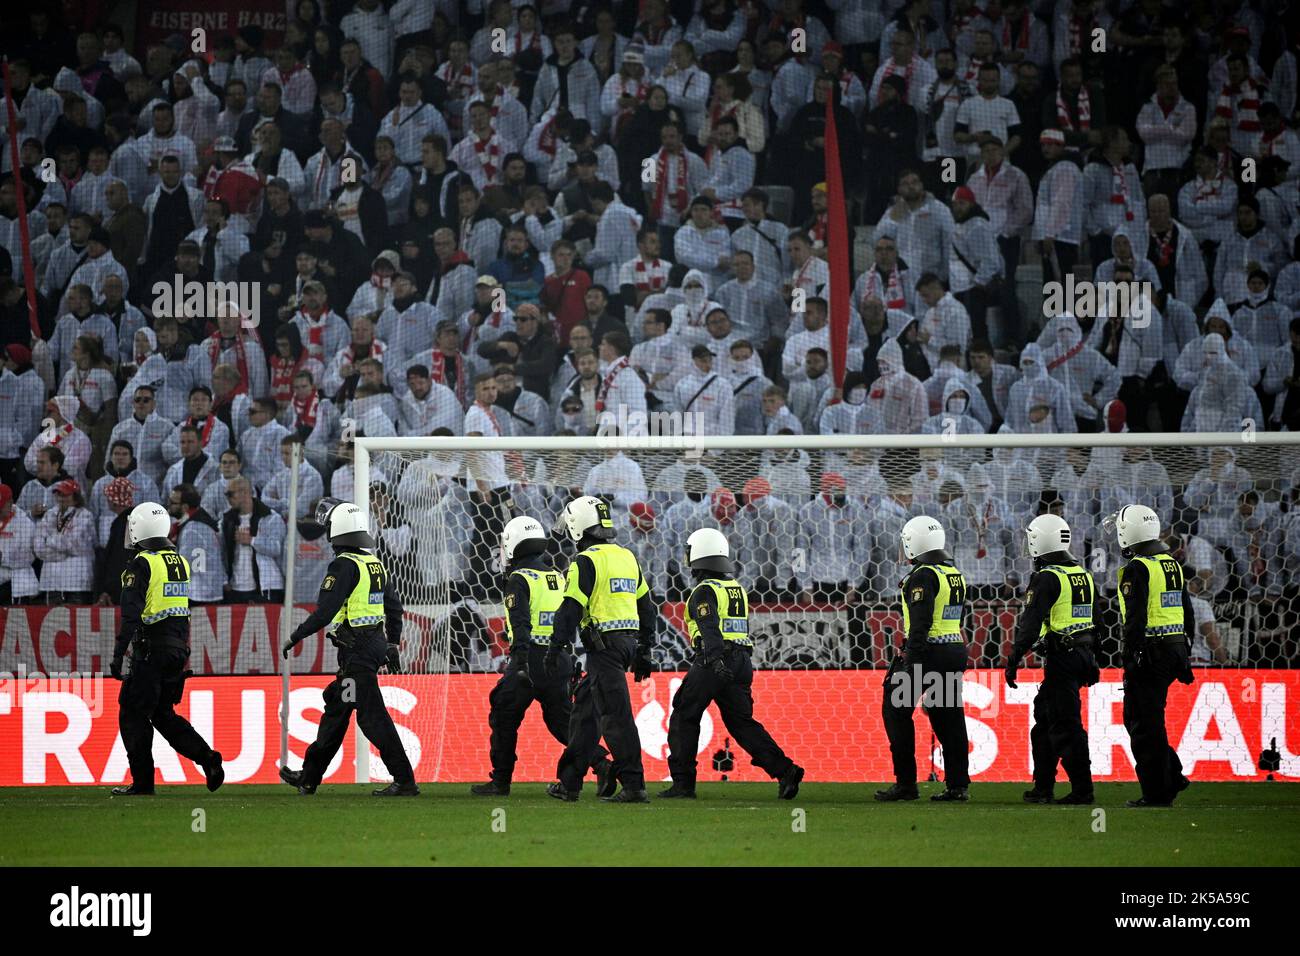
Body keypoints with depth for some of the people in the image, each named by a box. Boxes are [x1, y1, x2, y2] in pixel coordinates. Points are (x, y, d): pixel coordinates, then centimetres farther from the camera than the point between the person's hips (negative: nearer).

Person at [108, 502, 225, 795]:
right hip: (178, 648, 8)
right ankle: (206, 757, 3)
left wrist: (118, 655, -18)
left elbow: (131, 614, -18)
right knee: (162, 713, 18)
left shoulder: (141, 565, -13)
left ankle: (143, 782, 2)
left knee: (133, 715, 2)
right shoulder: (180, 562, 12)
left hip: (150, 650, -8)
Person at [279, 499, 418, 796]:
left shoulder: (345, 566, -15)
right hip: (375, 644, 10)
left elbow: (325, 611, -20)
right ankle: (309, 777, 27)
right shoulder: (375, 564, 13)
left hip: (355, 651, -10)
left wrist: (295, 637, -11)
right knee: (336, 707, 18)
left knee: (372, 715, -9)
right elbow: (394, 605, 19)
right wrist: (393, 643, 25)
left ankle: (404, 781, -13)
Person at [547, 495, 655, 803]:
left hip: (604, 644, -9)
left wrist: (556, 648, -11)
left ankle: (634, 785, -12)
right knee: (585, 708, 16)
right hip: (628, 641, 9)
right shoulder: (626, 557, 17)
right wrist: (644, 650, 25)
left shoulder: (587, 561, -9)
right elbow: (646, 606, 21)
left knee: (615, 715, -9)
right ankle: (569, 783, 19)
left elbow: (571, 608, -15)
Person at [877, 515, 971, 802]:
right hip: (955, 652, 8)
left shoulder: (923, 576, -13)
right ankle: (958, 786, 8)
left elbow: (920, 625, -19)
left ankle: (906, 783, -1)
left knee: (896, 711, 1)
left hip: (929, 652, -8)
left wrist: (911, 664, -21)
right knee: (949, 719, 10)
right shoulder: (955, 575, 15)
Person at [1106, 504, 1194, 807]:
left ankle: (1157, 792, -1)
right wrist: (1184, 654, 23)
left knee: (1145, 725, -2)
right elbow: (1188, 614, 18)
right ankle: (1172, 778, 16)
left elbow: (1135, 619, -18)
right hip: (1174, 651, 9)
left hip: (1148, 654, -9)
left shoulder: (1137, 569, -13)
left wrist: (1130, 657, -16)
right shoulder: (1173, 565, 14)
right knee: (1136, 717, 18)